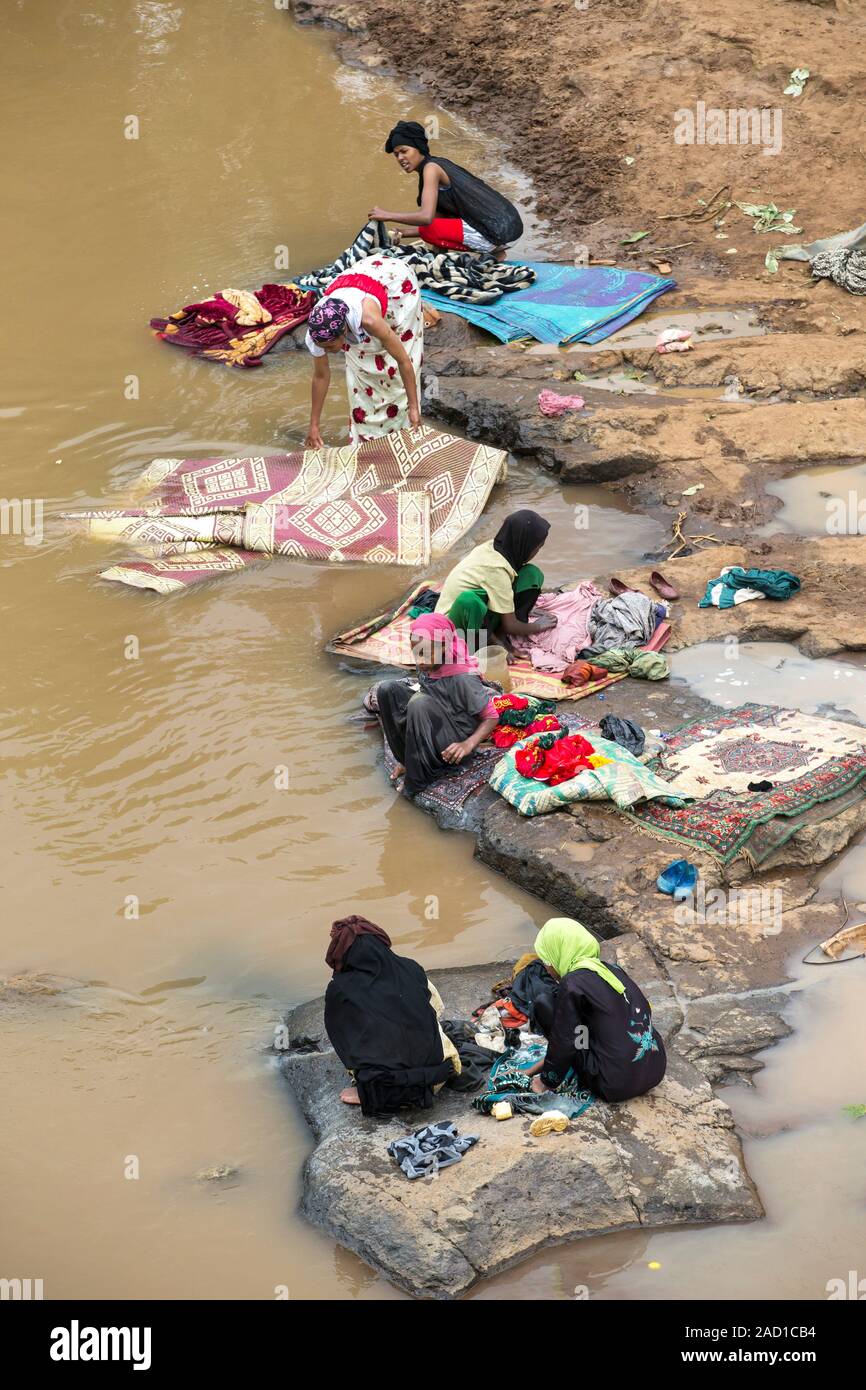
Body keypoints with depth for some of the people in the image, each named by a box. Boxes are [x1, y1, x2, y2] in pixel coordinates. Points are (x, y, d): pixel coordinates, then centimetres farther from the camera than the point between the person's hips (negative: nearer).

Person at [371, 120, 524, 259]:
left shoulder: (431, 168, -11)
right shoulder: (439, 165, 18)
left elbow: (427, 217, -22)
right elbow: (439, 219, 17)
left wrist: (388, 215, -12)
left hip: (500, 232, -10)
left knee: (427, 230, -7)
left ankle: (493, 253, -3)